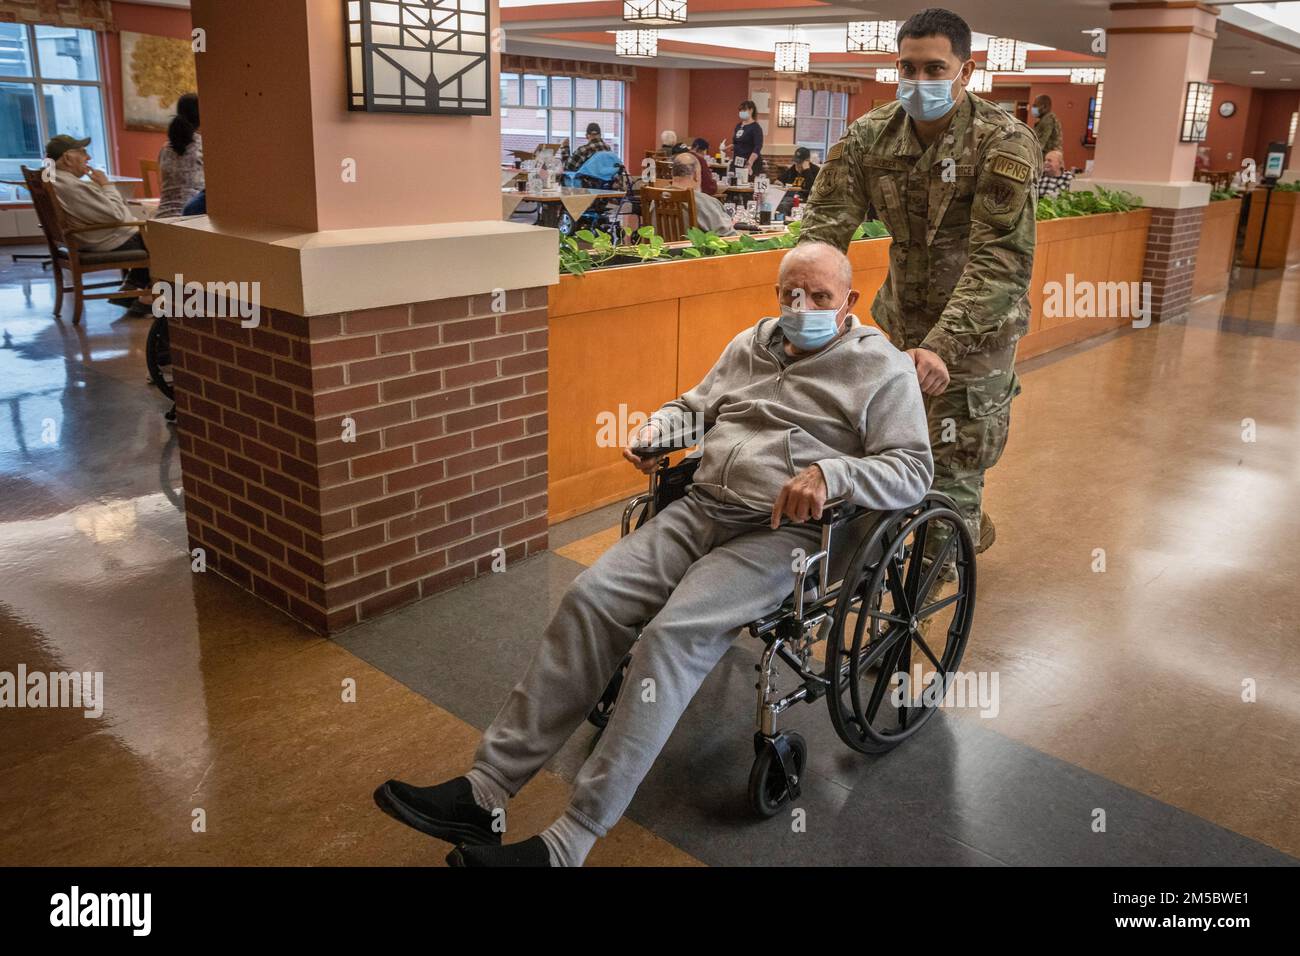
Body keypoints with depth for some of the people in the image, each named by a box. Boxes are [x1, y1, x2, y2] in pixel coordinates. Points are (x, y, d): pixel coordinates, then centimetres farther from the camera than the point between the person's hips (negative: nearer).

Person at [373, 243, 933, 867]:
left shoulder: (884, 370, 3)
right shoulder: (750, 344, 20)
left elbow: (913, 471, -6)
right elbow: (693, 406, 30)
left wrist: (830, 471, -23)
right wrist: (653, 431, 8)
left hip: (784, 532, -6)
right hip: (703, 508, 6)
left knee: (673, 636, -28)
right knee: (592, 597, -16)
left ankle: (569, 843, -22)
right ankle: (486, 788, -14)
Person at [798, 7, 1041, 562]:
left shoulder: (1004, 143, -19)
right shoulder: (870, 136, -6)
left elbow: (1001, 258, -28)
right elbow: (825, 225, -12)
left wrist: (942, 345, -40)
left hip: (976, 327, -4)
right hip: (904, 320, 5)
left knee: (954, 459, 0)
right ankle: (967, 523, 43)